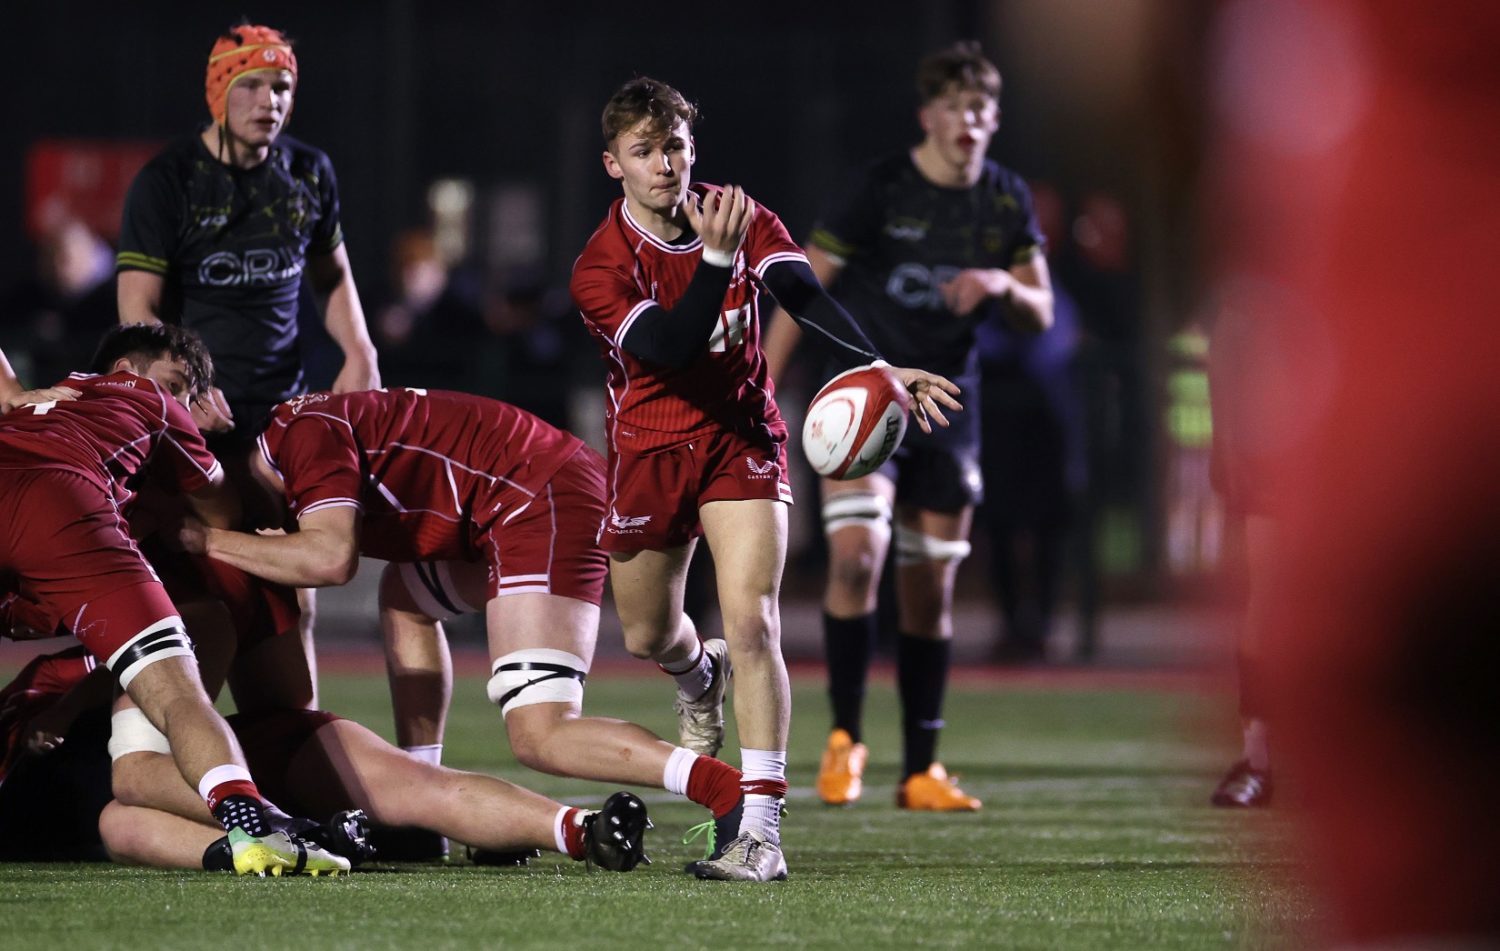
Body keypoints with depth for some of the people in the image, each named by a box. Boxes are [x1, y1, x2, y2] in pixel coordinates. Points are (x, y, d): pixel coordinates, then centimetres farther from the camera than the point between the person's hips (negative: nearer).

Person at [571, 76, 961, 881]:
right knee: (647, 635, 15)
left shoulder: (742, 219, -10)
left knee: (751, 622, -18)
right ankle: (698, 676, 56)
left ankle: (760, 828, -22)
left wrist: (878, 368, -40)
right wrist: (716, 258, -44)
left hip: (741, 437, -1)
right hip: (650, 448, 1)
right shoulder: (600, 267, -18)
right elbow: (669, 348, -31)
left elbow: (807, 299, -23)